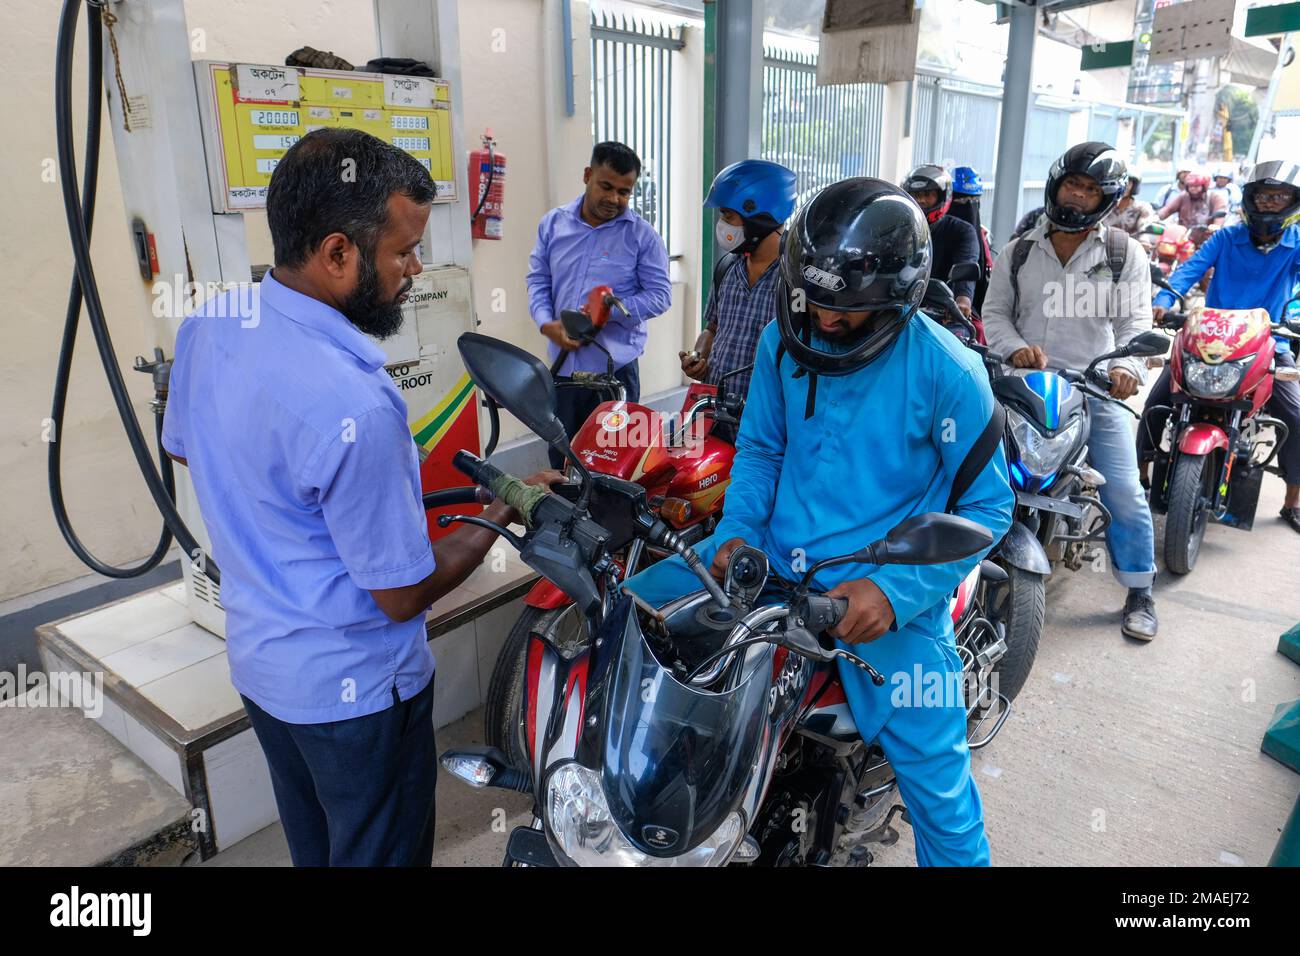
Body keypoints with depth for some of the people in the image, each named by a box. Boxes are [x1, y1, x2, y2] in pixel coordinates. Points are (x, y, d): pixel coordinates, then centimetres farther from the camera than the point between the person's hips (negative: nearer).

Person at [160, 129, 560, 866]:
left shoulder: (206, 325, -8)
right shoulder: (354, 408, -34)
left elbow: (183, 446, 12)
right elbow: (403, 596, -24)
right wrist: (504, 515, -10)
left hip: (257, 660, 8)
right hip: (353, 692, -7)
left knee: (313, 846, 29)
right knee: (379, 854, 18)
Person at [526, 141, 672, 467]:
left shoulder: (642, 235, -3)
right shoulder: (553, 224, 7)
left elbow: (660, 294, -4)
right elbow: (538, 280, 9)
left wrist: (610, 311, -18)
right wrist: (547, 324, -10)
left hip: (616, 367, -3)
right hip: (563, 364, 4)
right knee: (561, 456, 14)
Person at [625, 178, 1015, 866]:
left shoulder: (948, 373, -14)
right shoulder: (784, 340, -1)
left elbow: (988, 504, -8)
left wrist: (897, 590, -19)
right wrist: (737, 533, -7)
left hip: (885, 588, -4)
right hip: (774, 556, 4)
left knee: (941, 792, -4)